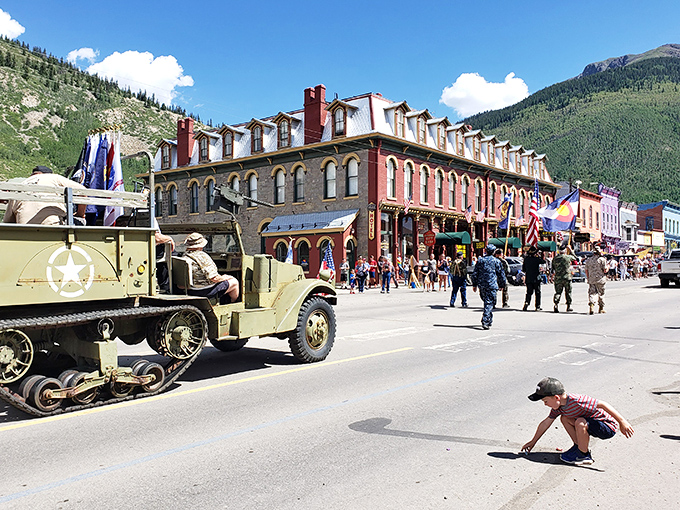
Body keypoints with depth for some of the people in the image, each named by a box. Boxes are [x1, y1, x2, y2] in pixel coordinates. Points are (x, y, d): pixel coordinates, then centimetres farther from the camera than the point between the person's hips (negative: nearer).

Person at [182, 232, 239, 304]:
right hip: (205, 292, -9)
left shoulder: (184, 257, 4)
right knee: (234, 282, 8)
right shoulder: (202, 256, -23)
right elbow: (214, 278, -23)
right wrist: (223, 277, -1)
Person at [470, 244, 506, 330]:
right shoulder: (496, 261, -1)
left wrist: (474, 284, 14)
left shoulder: (480, 260, 7)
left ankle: (489, 320, 24)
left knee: (486, 301, 18)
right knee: (489, 303, -4)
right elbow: (501, 274, 3)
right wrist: (502, 285, 14)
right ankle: (485, 322, -12)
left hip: (482, 285, 4)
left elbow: (475, 273, 8)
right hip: (492, 285, -4)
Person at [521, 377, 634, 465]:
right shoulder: (558, 406, -3)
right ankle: (578, 446, 13)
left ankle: (584, 455, -10)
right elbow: (546, 423, 6)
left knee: (580, 422, -31)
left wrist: (622, 422, -31)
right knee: (564, 418, 5)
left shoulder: (577, 401, -31)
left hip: (608, 428, -9)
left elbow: (602, 404, -31)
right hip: (594, 423, 9)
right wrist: (533, 442, 13)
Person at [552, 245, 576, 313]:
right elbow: (575, 258, 18)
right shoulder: (568, 257, -5)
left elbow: (553, 268, 11)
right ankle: (569, 306, 19)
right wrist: (570, 250, 26)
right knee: (568, 292, 12)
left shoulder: (555, 259, 2)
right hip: (567, 278, -1)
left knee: (558, 292, 2)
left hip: (558, 278, 2)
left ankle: (556, 304, -16)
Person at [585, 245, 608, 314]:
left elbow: (586, 271, 10)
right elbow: (605, 270, -9)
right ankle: (601, 308, 18)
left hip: (591, 280, 3)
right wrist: (607, 266, 11)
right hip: (600, 280, -3)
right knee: (601, 294, 9)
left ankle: (591, 304, -23)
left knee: (592, 293, 1)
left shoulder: (588, 259, 7)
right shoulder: (602, 259, -8)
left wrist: (588, 279, 18)